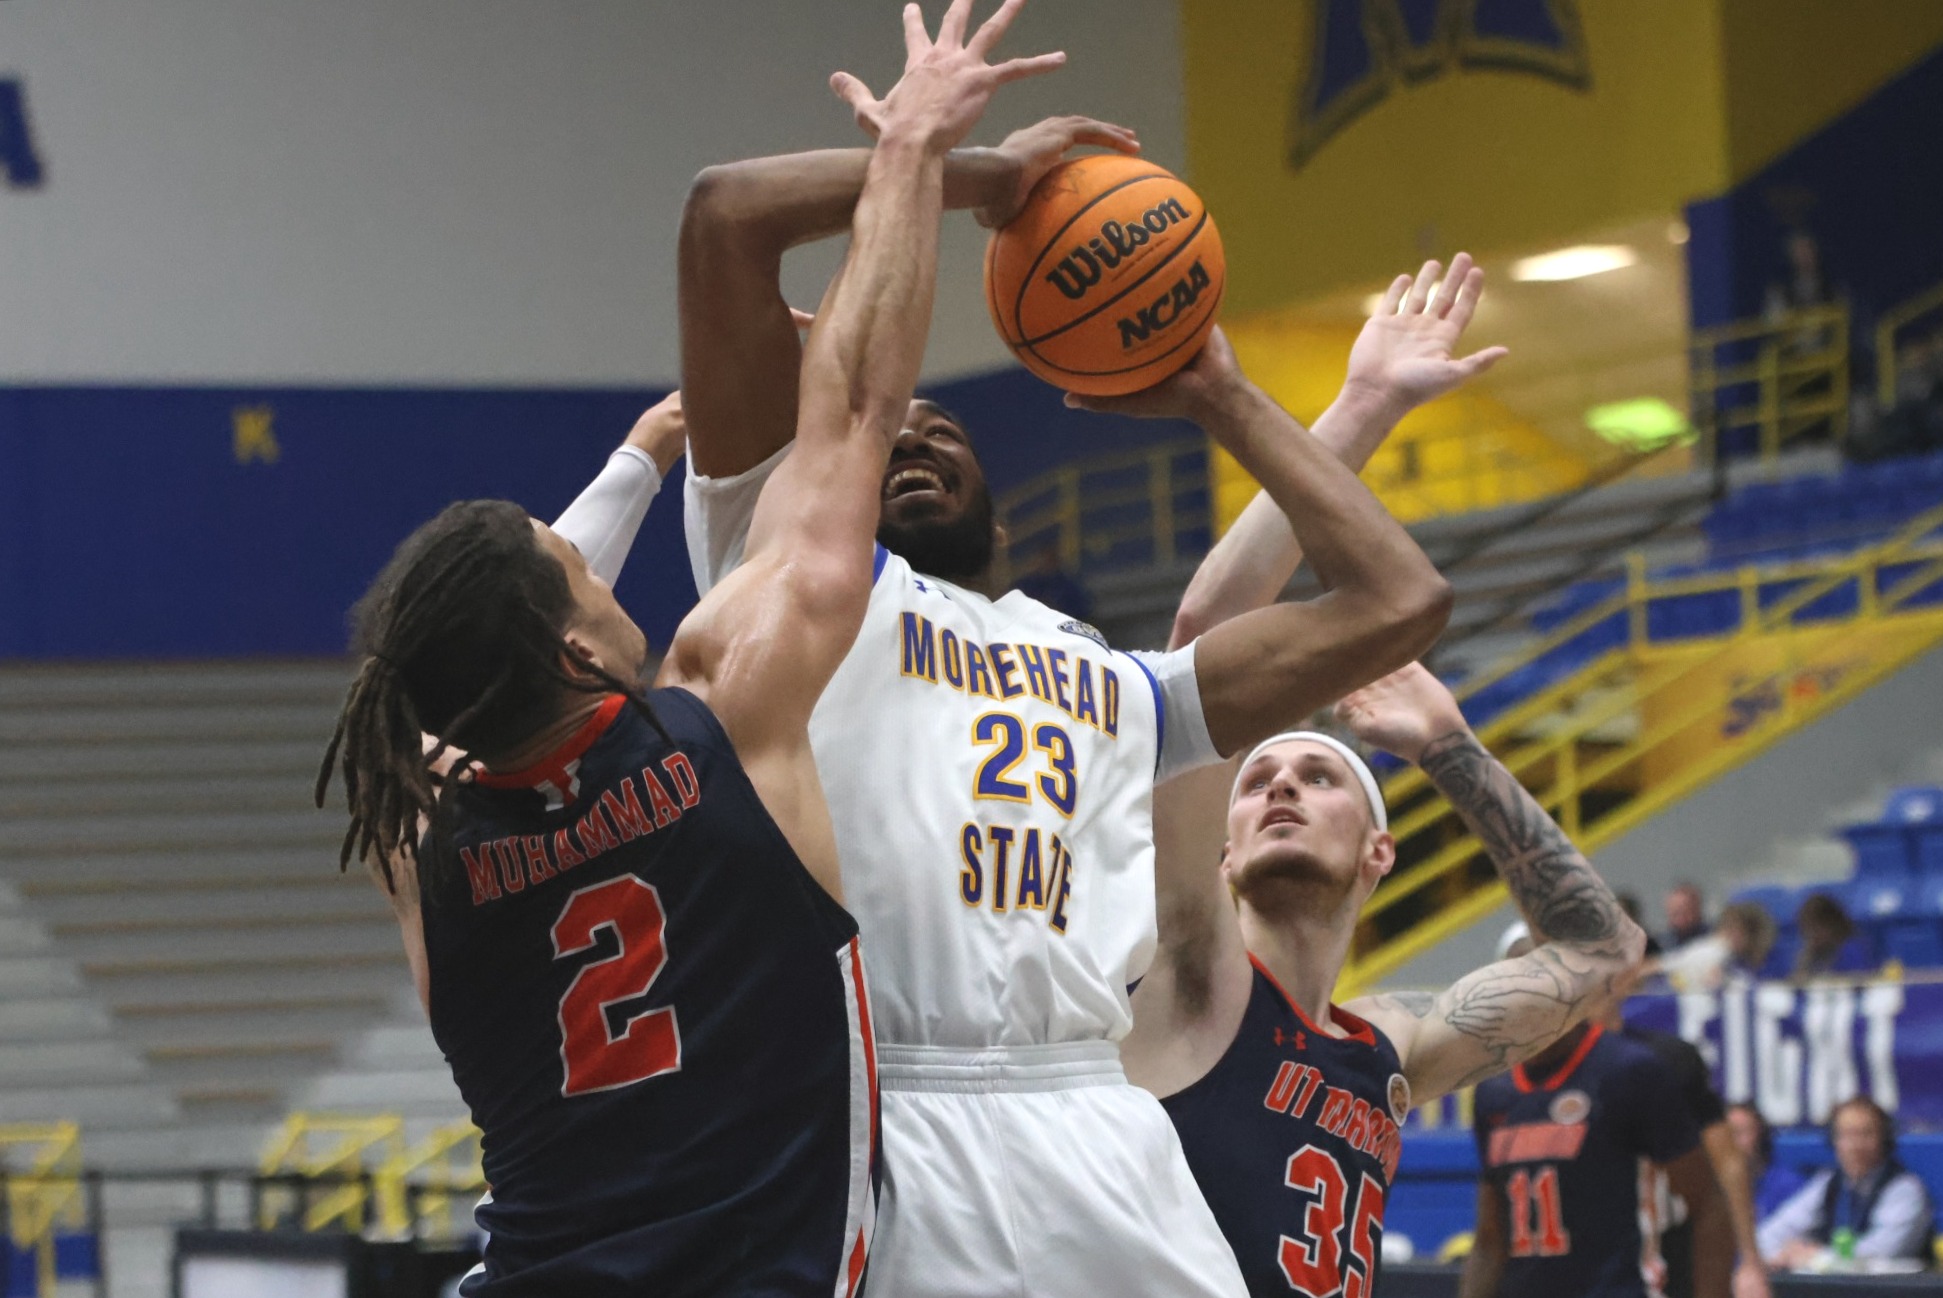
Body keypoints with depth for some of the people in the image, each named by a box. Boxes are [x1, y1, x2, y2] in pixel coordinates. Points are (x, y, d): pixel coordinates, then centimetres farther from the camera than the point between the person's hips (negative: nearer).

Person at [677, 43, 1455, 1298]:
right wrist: (976, 172, 18)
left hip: (1093, 1147, 4)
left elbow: (1398, 603, 26)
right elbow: (728, 217, 7)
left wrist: (1227, 398, 34)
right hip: (864, 1132, -4)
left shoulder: (1115, 683, 29)